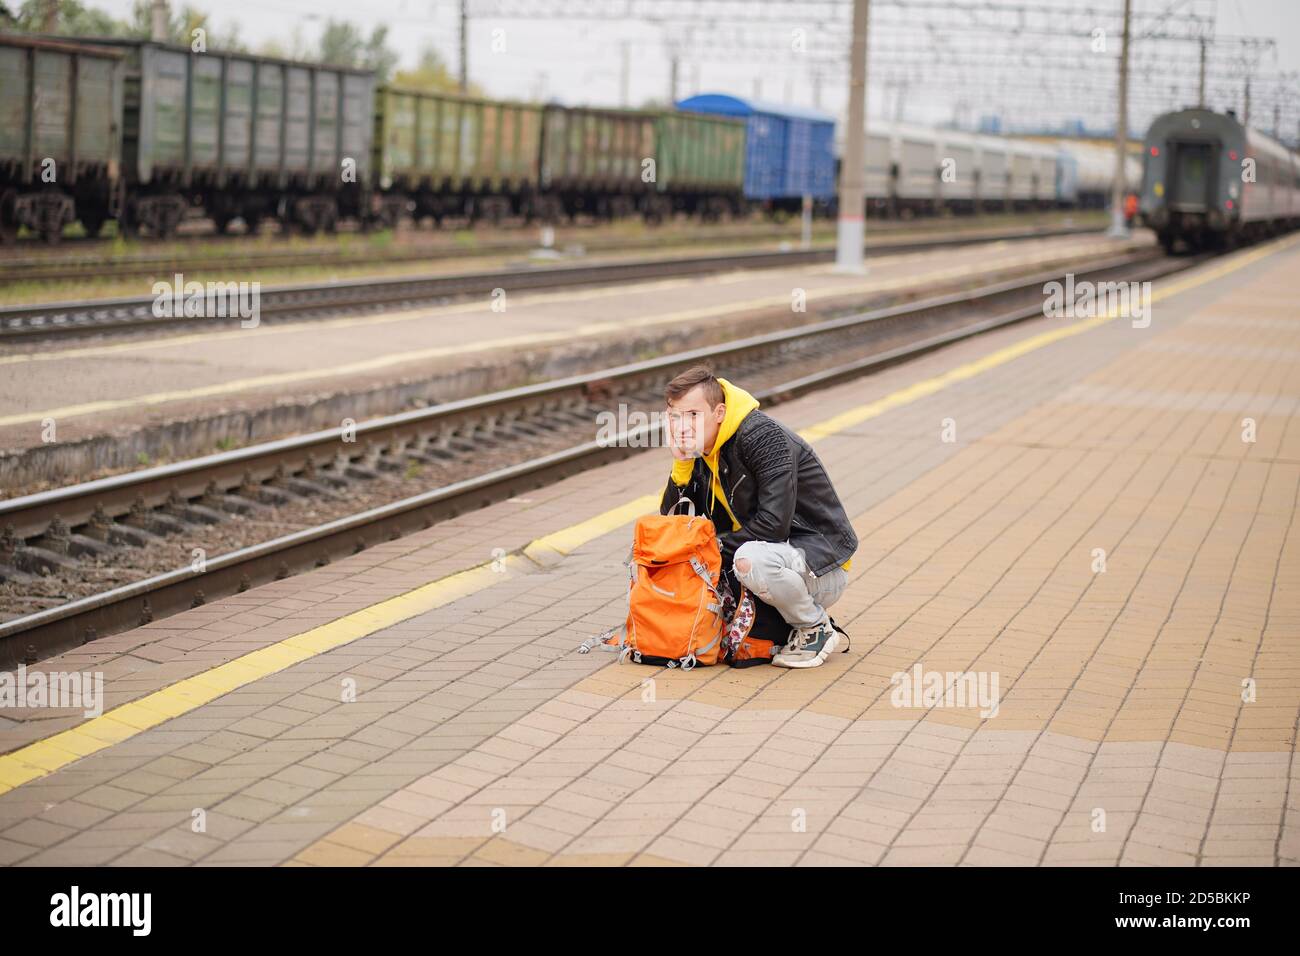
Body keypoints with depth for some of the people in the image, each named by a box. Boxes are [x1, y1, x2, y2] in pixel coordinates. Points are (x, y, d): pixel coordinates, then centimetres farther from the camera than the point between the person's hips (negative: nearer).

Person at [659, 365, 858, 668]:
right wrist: (681, 463, -13)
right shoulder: (701, 452, 3)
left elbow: (773, 524, -29)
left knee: (750, 560, -37)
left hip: (822, 565, -9)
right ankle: (789, 630, 9)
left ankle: (816, 629, -9)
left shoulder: (764, 436, -21)